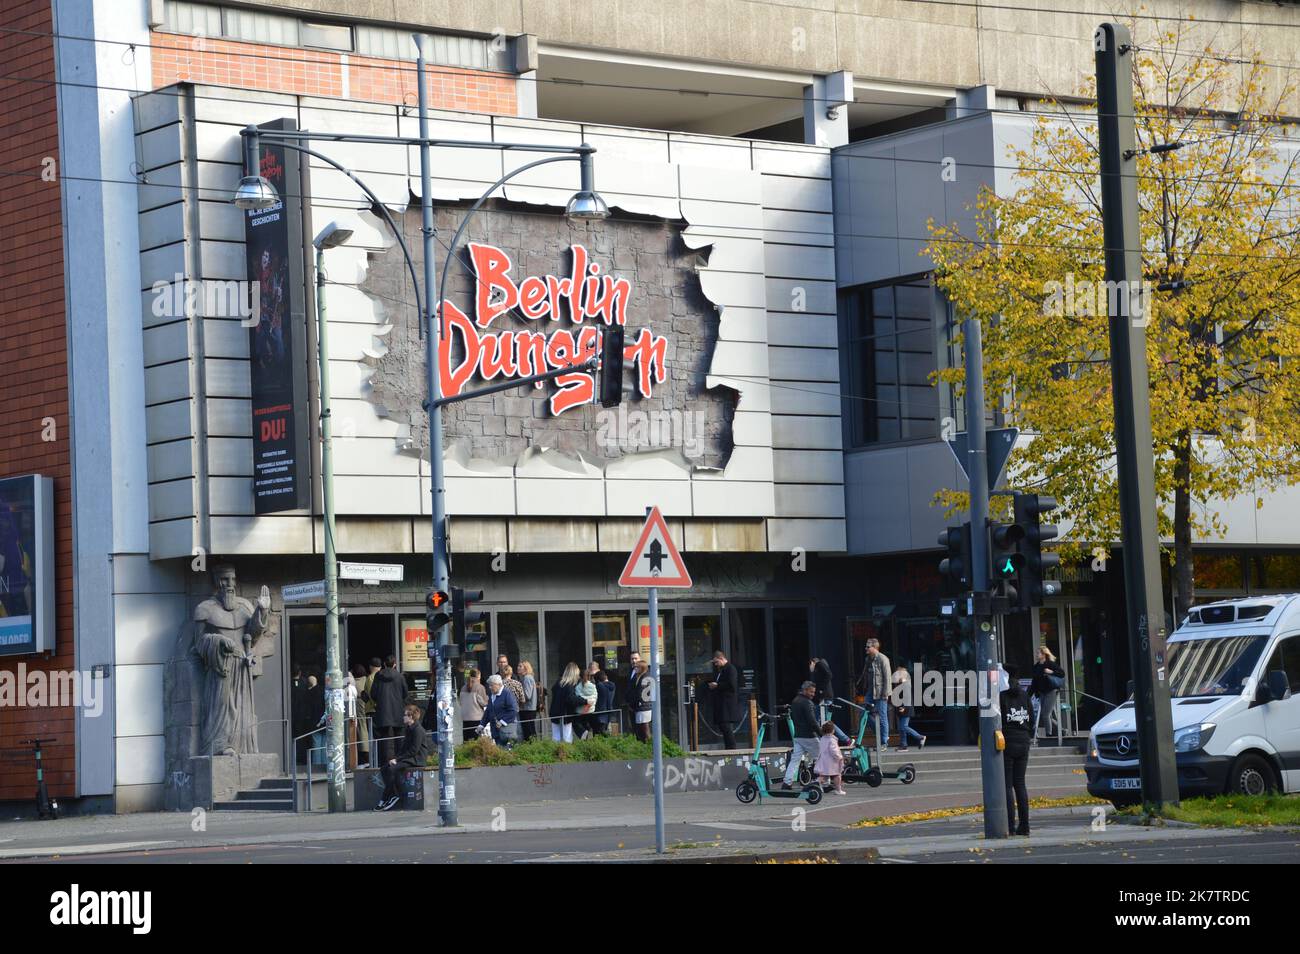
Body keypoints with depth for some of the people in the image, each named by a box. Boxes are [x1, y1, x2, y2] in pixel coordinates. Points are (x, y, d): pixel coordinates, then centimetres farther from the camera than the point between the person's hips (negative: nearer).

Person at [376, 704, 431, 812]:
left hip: (416, 760, -10)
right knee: (384, 768, -6)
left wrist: (397, 759, -18)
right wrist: (395, 757, 2)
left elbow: (413, 751, -19)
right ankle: (393, 795, -9)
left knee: (392, 769, -28)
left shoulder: (418, 730, -13)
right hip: (408, 758, 10)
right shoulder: (408, 729, 18)